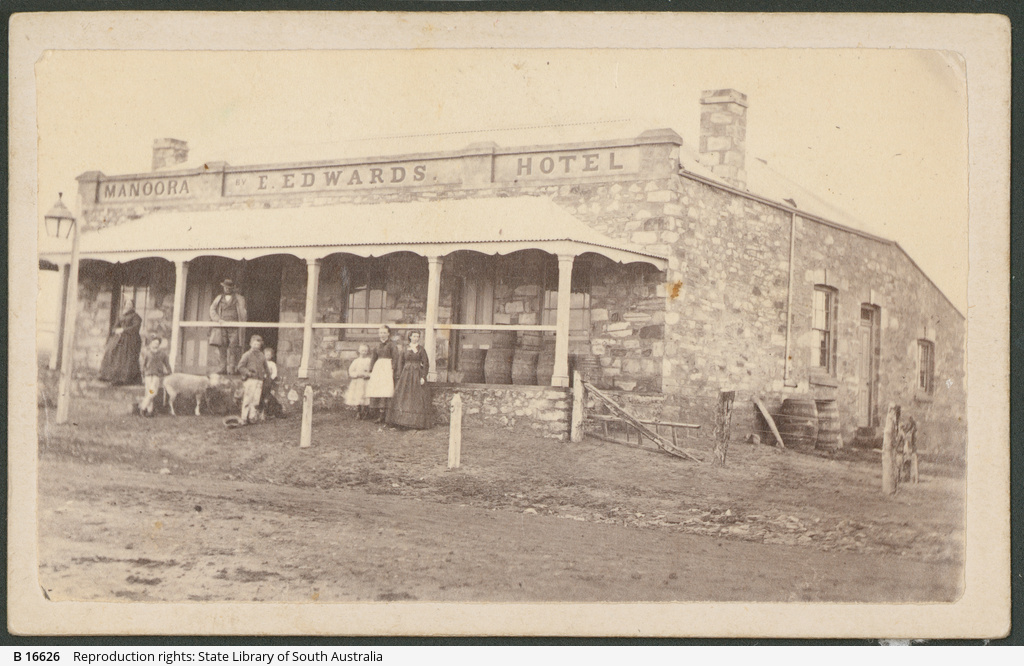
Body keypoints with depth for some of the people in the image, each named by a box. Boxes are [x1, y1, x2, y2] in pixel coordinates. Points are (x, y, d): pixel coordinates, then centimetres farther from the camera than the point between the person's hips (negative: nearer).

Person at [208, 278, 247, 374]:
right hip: (222, 327, 2)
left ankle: (231, 369, -15)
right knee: (222, 348, -6)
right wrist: (219, 320, -7)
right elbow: (212, 310, 10)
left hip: (234, 327, -2)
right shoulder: (219, 299, 20)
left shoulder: (239, 299, 15)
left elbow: (242, 312, 9)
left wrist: (241, 325, -4)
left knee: (233, 348, -12)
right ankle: (223, 369, -6)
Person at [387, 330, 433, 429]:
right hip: (406, 375, 3)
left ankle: (419, 423, -2)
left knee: (418, 398, -4)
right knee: (403, 397, 0)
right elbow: (400, 362, 11)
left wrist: (423, 377, -10)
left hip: (417, 375, -3)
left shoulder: (421, 349, 2)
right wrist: (400, 376, 2)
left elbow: (426, 364, -1)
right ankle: (402, 422, 3)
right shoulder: (405, 349, 9)